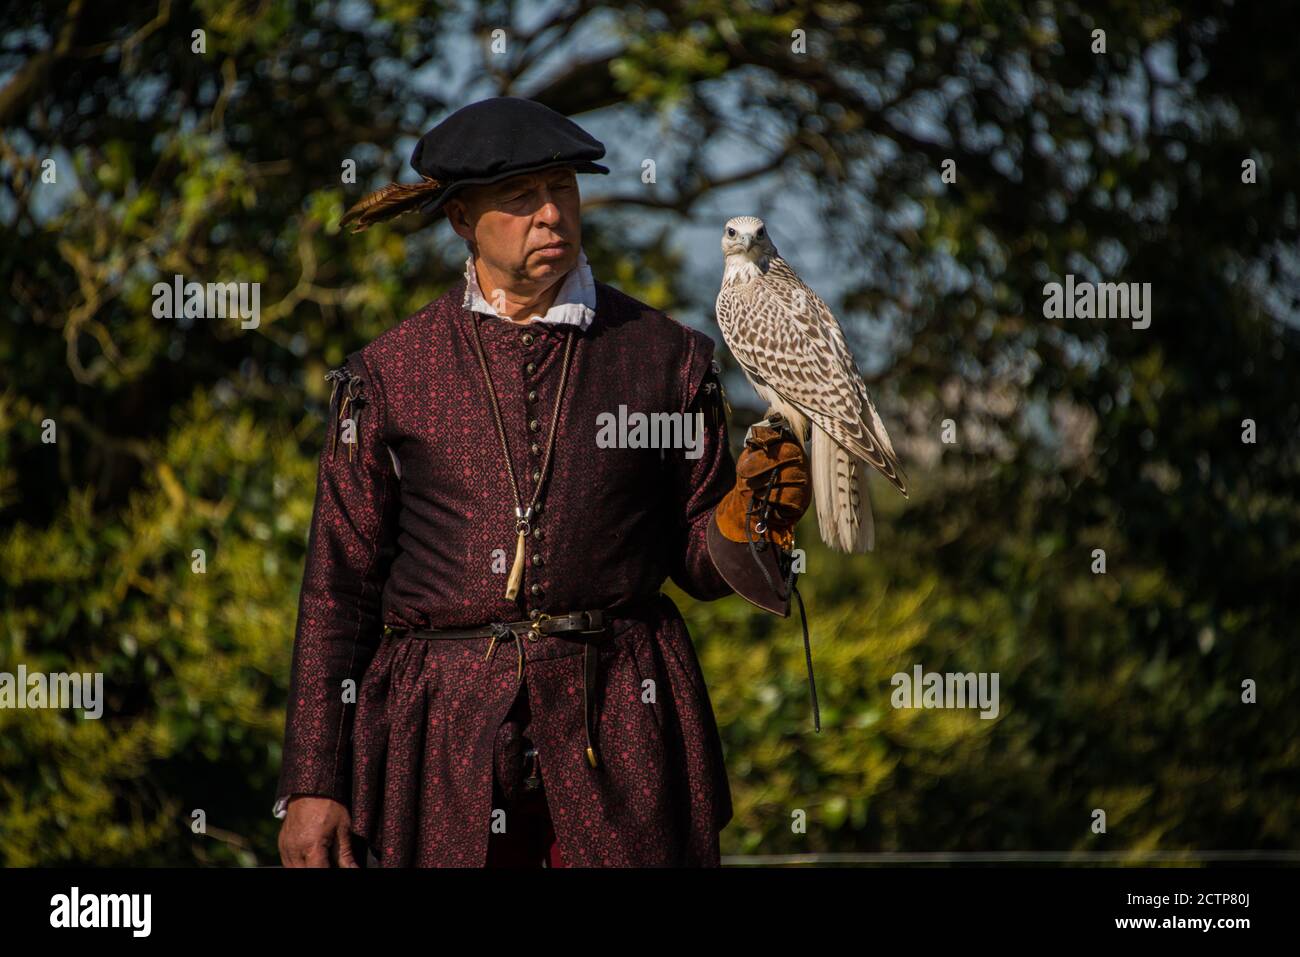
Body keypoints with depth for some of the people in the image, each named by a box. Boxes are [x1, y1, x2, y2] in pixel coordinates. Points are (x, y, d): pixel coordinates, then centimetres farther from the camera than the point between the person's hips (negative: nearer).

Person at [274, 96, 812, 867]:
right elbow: (341, 584, 6)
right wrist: (313, 783, 1)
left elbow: (698, 565, 11)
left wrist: (747, 524, -13)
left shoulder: (667, 355, 8)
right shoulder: (391, 373, 5)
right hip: (444, 735, 0)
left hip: (619, 727, 1)